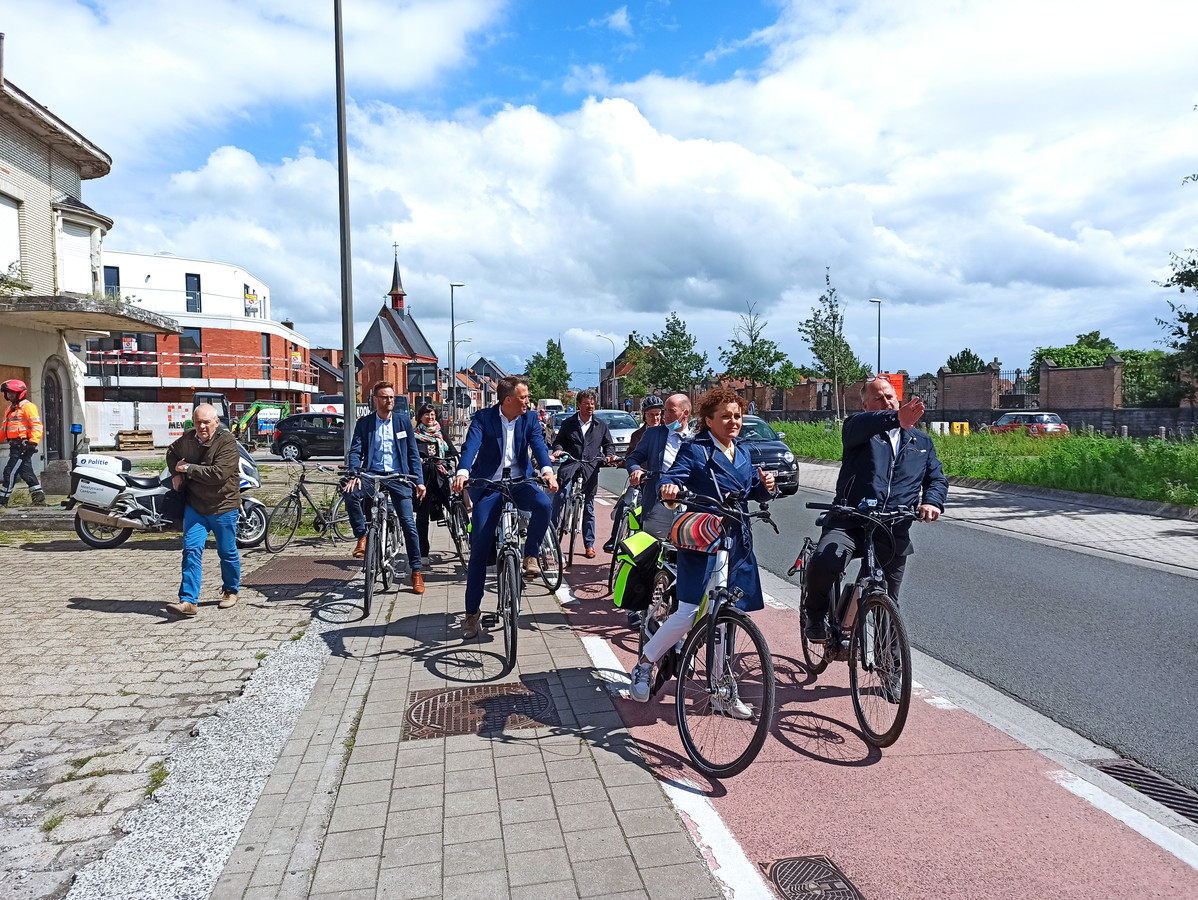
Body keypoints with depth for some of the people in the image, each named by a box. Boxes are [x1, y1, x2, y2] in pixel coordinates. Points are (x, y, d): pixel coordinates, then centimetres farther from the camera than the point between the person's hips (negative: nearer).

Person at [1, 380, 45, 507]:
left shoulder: (27, 406, -8)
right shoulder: (11, 409, 20)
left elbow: (37, 425, -17)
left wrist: (33, 442, -26)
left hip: (23, 446, -9)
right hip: (15, 446, 9)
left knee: (10, 472, -8)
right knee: (26, 472, 9)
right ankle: (39, 499, 12)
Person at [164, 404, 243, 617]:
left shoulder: (227, 442, -16)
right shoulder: (187, 438, 4)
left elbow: (218, 474, -28)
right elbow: (171, 452, 28)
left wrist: (188, 468, -18)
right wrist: (176, 473, 9)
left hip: (223, 508, -5)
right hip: (194, 506, 5)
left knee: (227, 552, 9)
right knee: (191, 550, -5)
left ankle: (230, 591, 31)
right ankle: (189, 601, -5)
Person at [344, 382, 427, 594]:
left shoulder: (403, 421, 8)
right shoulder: (364, 423, 7)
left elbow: (413, 453, 8)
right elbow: (355, 451, 0)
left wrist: (419, 480, 1)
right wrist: (354, 474, -18)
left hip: (398, 476, 0)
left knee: (408, 523, -7)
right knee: (351, 494, -31)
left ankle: (416, 571, 4)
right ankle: (362, 537, -8)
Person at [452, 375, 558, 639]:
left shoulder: (530, 418, 1)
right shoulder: (483, 418, -7)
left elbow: (538, 446, -14)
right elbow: (470, 446, -22)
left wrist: (547, 470, -35)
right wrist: (462, 473, -42)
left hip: (519, 482, 2)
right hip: (488, 486, -2)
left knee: (544, 504, -32)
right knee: (480, 548, -4)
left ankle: (530, 555, -8)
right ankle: (472, 612, 9)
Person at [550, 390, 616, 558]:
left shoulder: (601, 426, 15)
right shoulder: (568, 424, 12)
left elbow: (609, 444, 20)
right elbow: (558, 441, 16)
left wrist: (610, 455, -1)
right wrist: (558, 449, -6)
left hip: (590, 469, 1)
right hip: (570, 465, -1)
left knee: (589, 508, 8)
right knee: (560, 497, -26)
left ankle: (589, 544, 16)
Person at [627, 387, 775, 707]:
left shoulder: (742, 455, 16)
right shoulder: (694, 450, -5)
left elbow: (755, 493, 19)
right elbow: (673, 476, -17)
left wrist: (765, 485, -4)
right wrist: (669, 488, -40)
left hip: (737, 546, 6)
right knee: (689, 613, -11)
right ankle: (644, 666, 12)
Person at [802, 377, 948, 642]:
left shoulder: (921, 442, 22)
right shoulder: (860, 429, 5)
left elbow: (937, 478, 19)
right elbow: (861, 424, -20)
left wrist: (932, 501, -5)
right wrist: (896, 418, -41)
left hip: (894, 530, 4)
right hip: (849, 521, -4)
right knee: (823, 563, -31)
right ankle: (816, 620, -4)